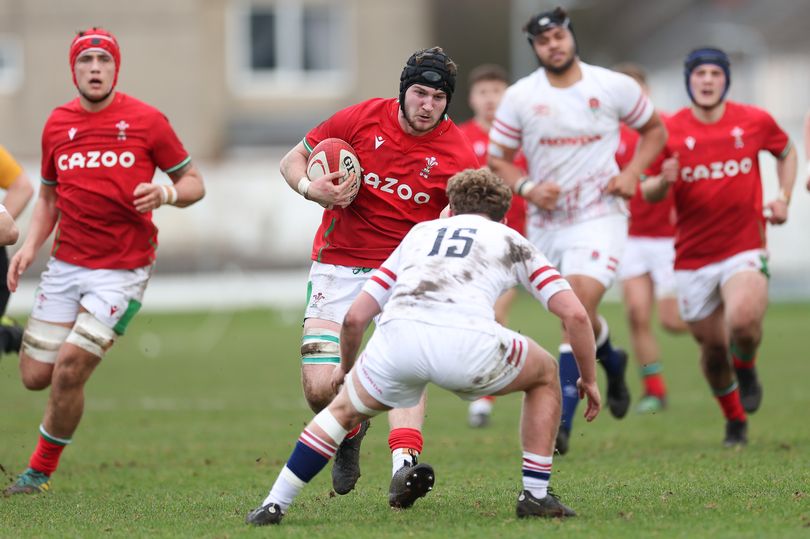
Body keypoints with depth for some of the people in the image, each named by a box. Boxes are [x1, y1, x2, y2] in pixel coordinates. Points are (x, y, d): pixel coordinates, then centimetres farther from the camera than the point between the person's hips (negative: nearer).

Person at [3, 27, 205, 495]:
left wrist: (165, 194, -19)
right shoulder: (58, 124, 8)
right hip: (67, 264, 4)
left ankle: (41, 472, 5)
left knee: (69, 369, -14)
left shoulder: (146, 121, -4)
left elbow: (193, 183, 3)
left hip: (123, 269, -4)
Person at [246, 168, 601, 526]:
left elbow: (355, 317, 32)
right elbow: (574, 314, 19)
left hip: (398, 335, 2)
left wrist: (345, 367, 50)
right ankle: (536, 495, 23)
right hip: (468, 342, -2)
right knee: (545, 375, 29)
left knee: (345, 409, 32)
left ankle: (274, 505, 25)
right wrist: (589, 379, 33)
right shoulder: (512, 242, 29)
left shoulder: (420, 233, 35)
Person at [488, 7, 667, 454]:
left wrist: (632, 173, -4)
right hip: (545, 222, 3)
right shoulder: (519, 97, -2)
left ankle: (560, 421, -24)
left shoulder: (614, 87, -3)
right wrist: (528, 188, -15)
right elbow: (498, 160, 5)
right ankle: (612, 362, 51)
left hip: (599, 216, -3)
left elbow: (654, 129, 12)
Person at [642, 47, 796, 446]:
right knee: (712, 346, 5)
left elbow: (786, 152, 20)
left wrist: (783, 197, 5)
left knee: (743, 322, -27)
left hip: (744, 248, -1)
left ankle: (747, 367, 8)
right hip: (693, 257, 1)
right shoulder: (670, 131, -2)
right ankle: (735, 421, 30)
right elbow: (649, 193, 4)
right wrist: (663, 182, -20)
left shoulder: (755, 121, 0)